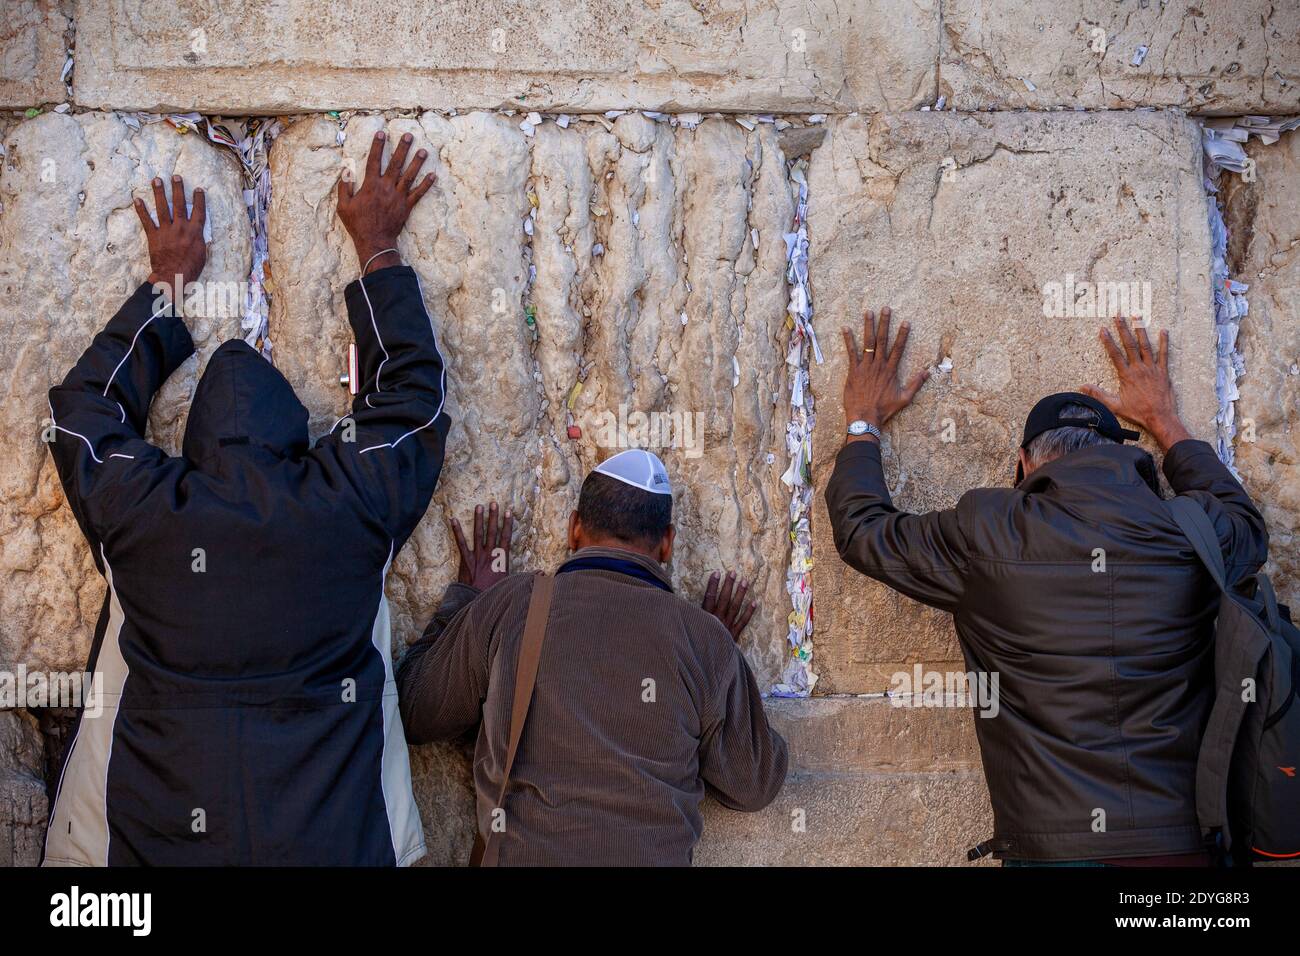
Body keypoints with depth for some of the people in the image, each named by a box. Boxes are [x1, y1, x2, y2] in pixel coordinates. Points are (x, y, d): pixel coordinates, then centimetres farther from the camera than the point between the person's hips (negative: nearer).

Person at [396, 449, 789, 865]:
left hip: (524, 853, 0)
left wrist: (465, 597, 16)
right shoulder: (704, 638, -6)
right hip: (654, 855, 0)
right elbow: (756, 784, 5)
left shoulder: (507, 606, -7)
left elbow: (414, 714, 6)